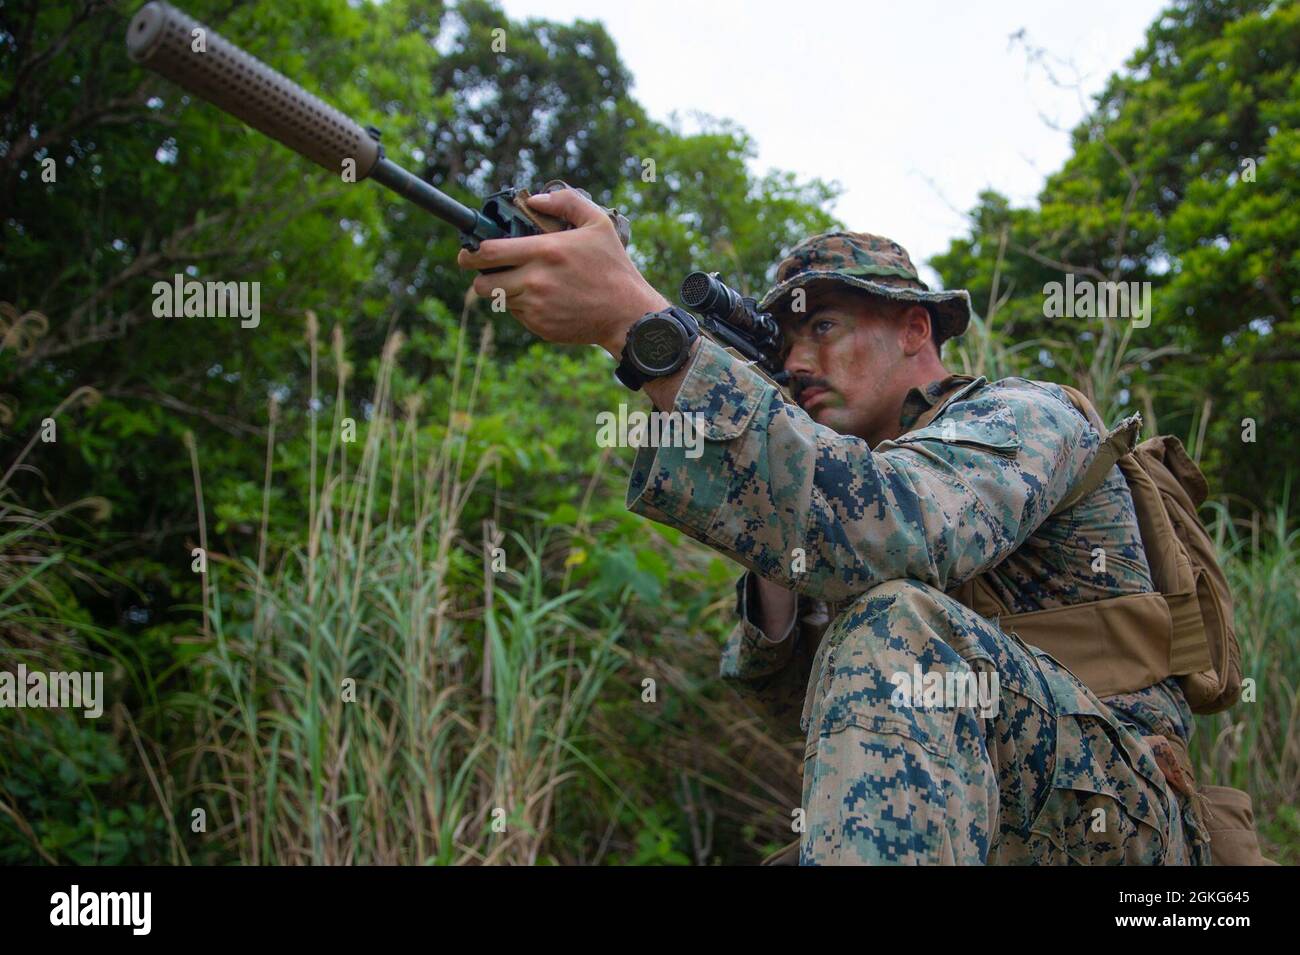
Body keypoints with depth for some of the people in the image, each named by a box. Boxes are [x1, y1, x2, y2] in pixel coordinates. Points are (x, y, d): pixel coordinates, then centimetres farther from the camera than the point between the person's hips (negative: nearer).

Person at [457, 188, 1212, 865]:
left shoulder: (1023, 417, -7)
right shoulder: (871, 464, 18)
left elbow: (893, 532, -32)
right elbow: (804, 697, 11)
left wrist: (636, 321, -33)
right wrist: (777, 564, -9)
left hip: (1126, 812, -7)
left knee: (894, 621, -31)